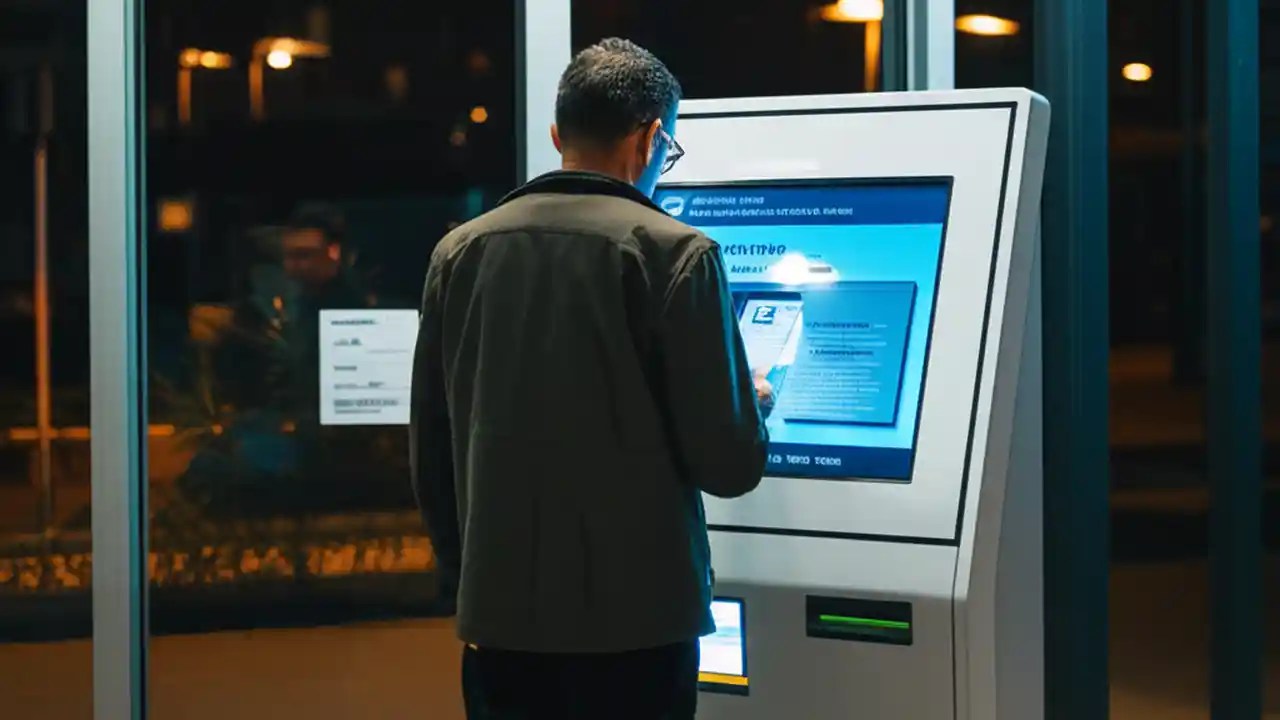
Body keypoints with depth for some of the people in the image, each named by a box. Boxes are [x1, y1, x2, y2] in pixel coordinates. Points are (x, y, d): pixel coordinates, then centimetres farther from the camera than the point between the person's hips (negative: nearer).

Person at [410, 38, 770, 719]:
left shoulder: (459, 253, 5)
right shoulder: (674, 253, -9)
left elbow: (430, 456, 11)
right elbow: (728, 464, -9)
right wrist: (753, 408, 13)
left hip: (499, 615, 4)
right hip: (633, 617, -4)